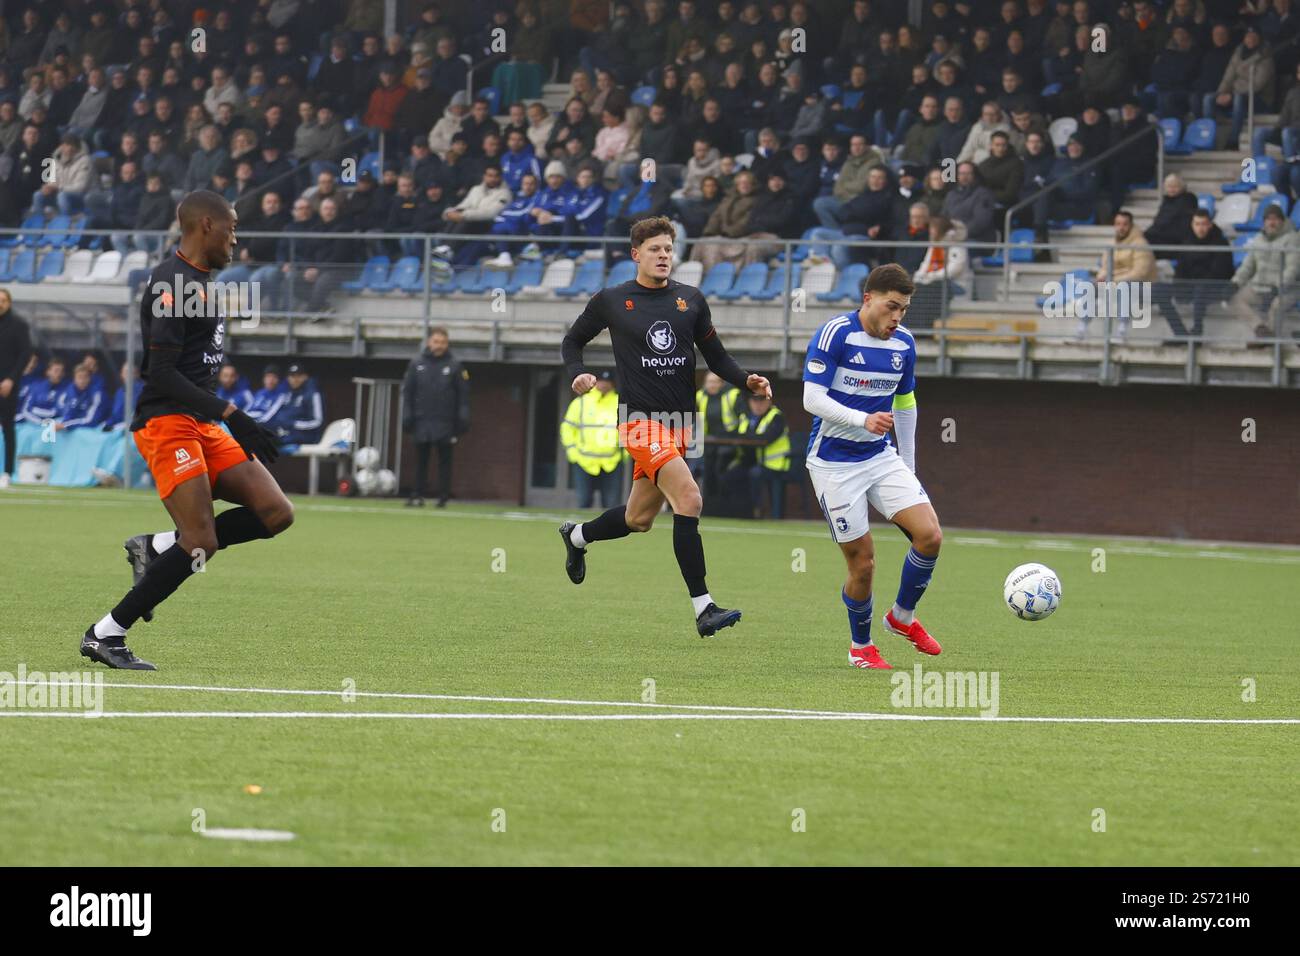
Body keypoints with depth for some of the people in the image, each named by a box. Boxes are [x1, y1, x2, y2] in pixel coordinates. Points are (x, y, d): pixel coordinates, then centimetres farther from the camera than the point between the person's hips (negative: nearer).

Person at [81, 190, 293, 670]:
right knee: (202, 544, -15)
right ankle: (105, 634, -6)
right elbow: (161, 375, -21)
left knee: (275, 513, -2)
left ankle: (156, 547, 6)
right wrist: (230, 415, -24)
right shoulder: (172, 283, -14)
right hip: (168, 423, -10)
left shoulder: (195, 281, 17)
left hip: (201, 425, 10)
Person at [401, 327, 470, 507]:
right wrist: (407, 418, 0)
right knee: (421, 461, 5)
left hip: (445, 423, -2)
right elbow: (407, 392, 8)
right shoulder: (416, 364, 6)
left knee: (444, 462, 0)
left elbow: (463, 396, 2)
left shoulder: (455, 365, 2)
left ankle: (443, 498, 3)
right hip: (422, 422, 2)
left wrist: (463, 420, -5)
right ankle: (417, 496, 9)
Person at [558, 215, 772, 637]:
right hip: (640, 419, -5)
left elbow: (715, 355, 13)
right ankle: (703, 609, -24)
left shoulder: (690, 299, 8)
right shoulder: (612, 301, 0)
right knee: (689, 499, -24)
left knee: (639, 519, 16)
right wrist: (577, 374, -7)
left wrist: (747, 380, -5)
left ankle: (576, 536, 48)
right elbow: (572, 341, 13)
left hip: (679, 421, 5)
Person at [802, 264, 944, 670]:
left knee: (929, 535, -11)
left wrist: (908, 468, 18)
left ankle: (903, 616, 14)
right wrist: (864, 420, -33)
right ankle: (860, 647, 20)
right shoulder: (834, 334, -15)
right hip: (834, 464, -5)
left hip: (882, 457, 5)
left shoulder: (904, 344, 5)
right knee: (862, 563, -5)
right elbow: (812, 399, -19)